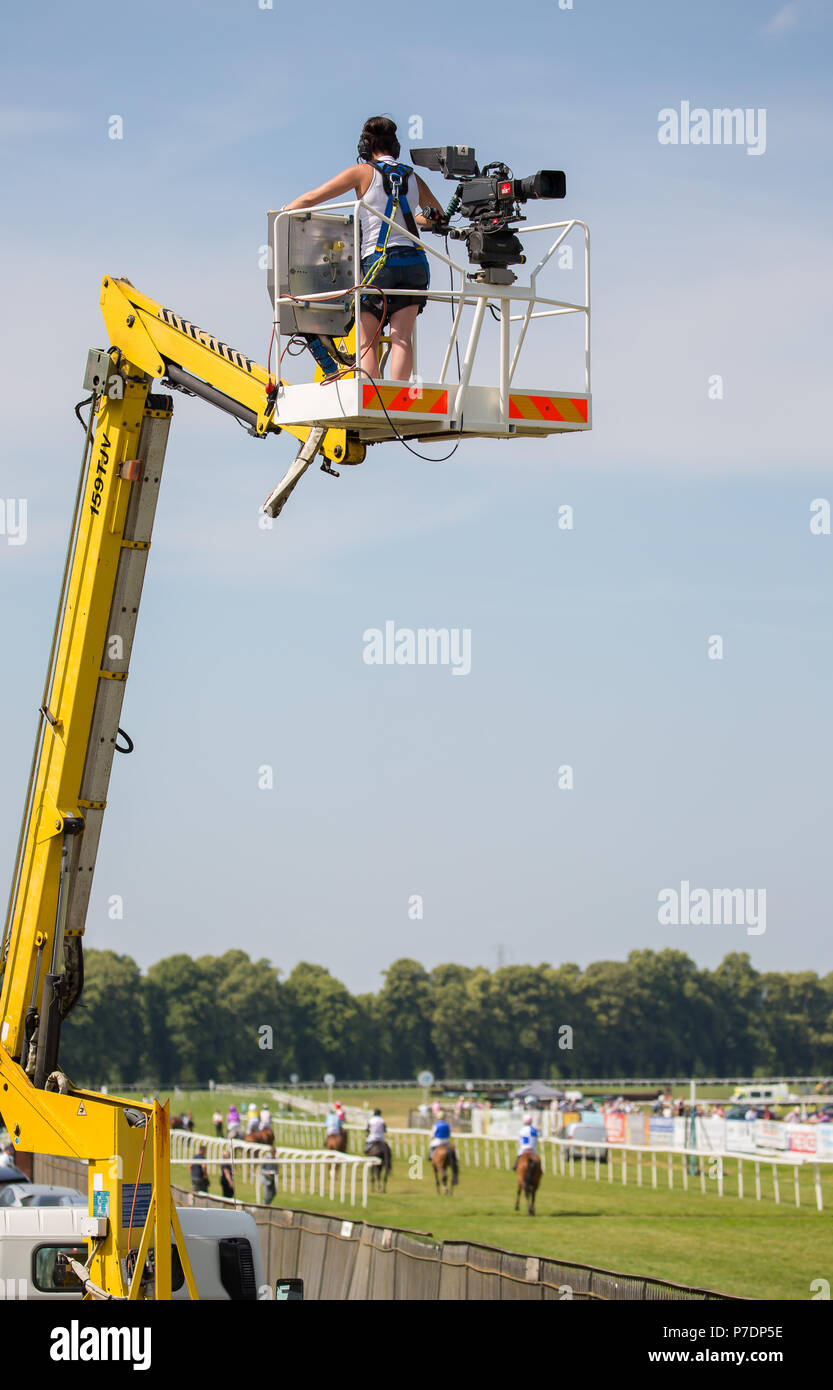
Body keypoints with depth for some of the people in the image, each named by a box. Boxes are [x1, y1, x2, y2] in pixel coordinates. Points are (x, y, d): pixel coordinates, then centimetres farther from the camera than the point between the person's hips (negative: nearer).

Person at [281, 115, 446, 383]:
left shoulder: (363, 172, 1)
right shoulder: (412, 177, 13)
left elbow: (312, 198, 1)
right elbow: (437, 215, 29)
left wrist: (284, 211, 18)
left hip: (378, 261, -4)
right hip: (415, 262, 4)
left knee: (367, 341, 2)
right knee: (402, 338, -1)